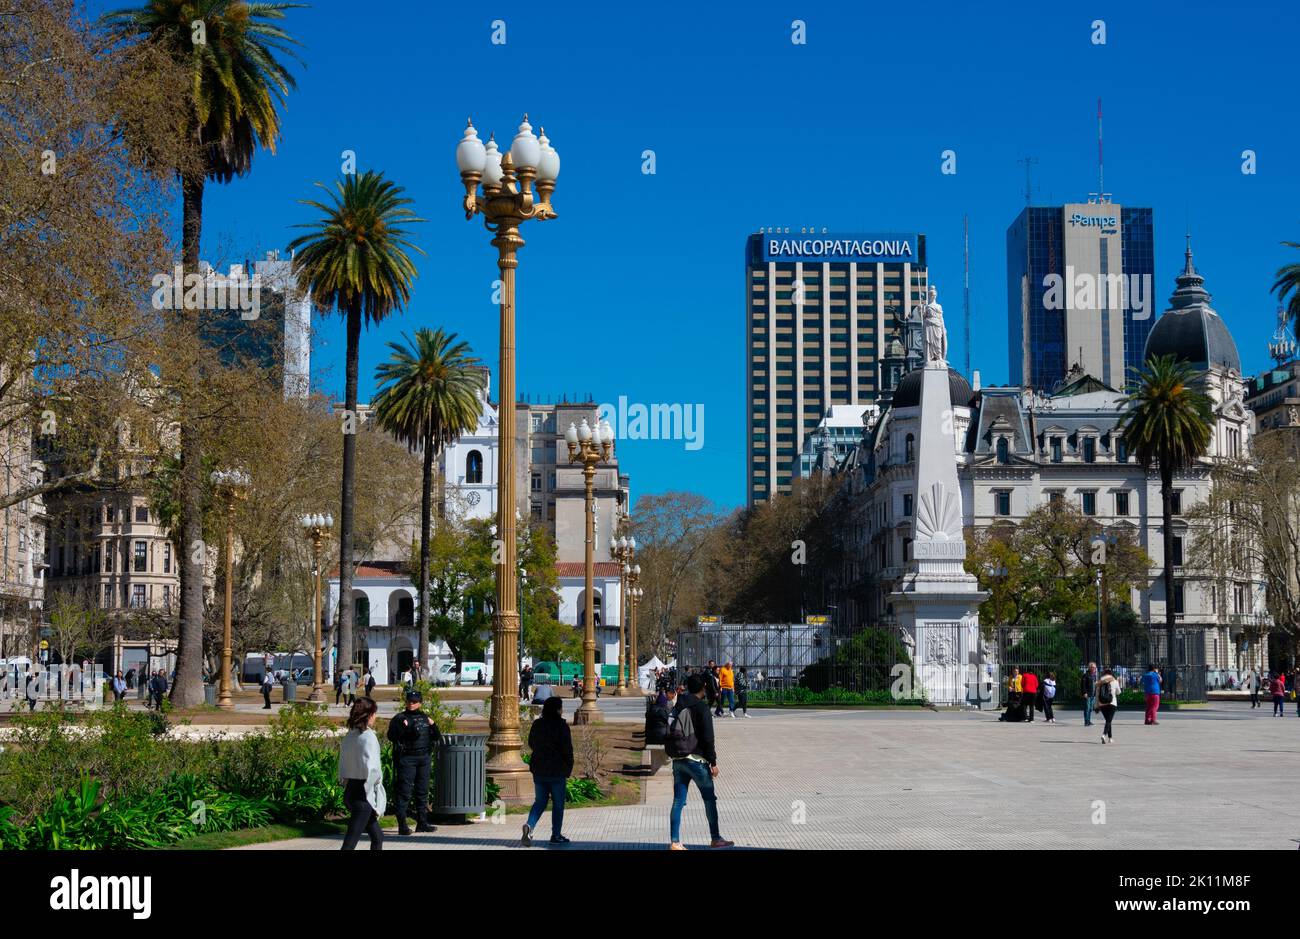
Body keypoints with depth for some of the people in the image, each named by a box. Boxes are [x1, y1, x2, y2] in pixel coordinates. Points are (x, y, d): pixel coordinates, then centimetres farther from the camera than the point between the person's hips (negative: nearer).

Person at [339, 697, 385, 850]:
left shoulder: (348, 737, 9)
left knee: (377, 836, 20)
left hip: (350, 791, 8)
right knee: (350, 843, -9)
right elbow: (371, 769, -23)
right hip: (364, 794, -8)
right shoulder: (368, 737, -14)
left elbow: (342, 769, 14)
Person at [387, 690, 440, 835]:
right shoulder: (399, 719, 2)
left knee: (423, 791, 10)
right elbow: (391, 736, -9)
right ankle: (402, 825, -7)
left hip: (424, 758, 5)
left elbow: (437, 737, 17)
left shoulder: (425, 718, 16)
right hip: (406, 757, -5)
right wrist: (403, 728, -23)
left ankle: (422, 823, 17)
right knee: (404, 792, -8)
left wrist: (433, 726, 0)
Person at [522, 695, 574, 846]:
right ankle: (556, 835, 14)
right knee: (558, 803, 9)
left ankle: (529, 825, -12)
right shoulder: (562, 725, -13)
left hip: (539, 770, 5)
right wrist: (569, 767, -1)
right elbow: (567, 749, -13)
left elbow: (531, 744, 13)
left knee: (540, 801, 12)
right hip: (557, 770, -5)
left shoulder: (537, 724, 3)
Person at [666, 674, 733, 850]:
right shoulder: (701, 708, -10)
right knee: (710, 799, 6)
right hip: (696, 759, -6)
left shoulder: (677, 707, 12)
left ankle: (675, 842, 1)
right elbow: (707, 737, -13)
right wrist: (713, 762, -8)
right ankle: (715, 839, 11)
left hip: (677, 760, 6)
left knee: (678, 801, 5)